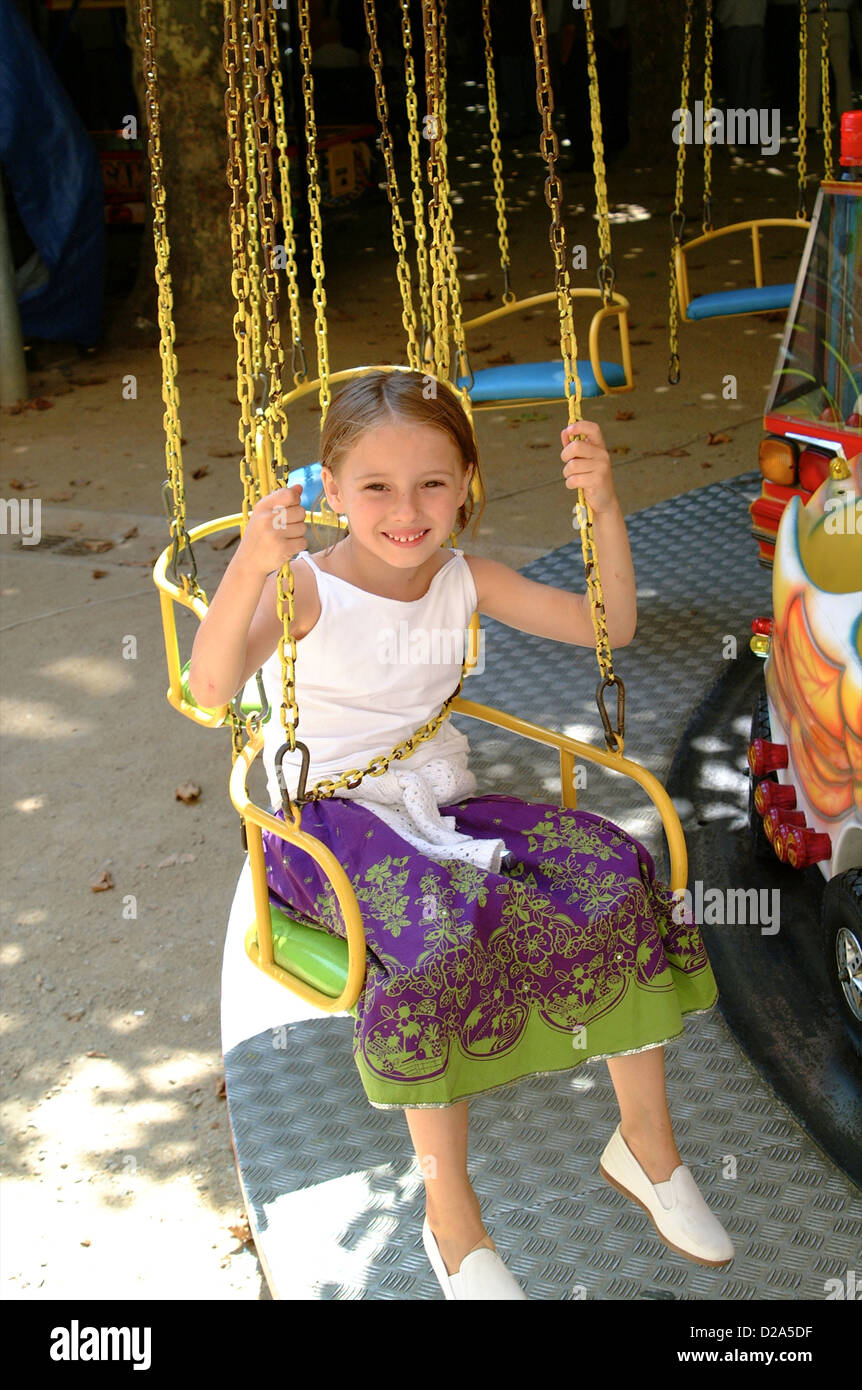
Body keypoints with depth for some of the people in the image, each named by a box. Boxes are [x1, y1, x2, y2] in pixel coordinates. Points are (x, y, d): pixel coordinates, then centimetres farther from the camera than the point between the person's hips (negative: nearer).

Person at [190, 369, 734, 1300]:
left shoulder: (464, 580, 4)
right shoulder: (306, 589, -12)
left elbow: (607, 627, 5)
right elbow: (211, 685, -30)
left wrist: (604, 509, -9)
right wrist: (249, 567, -46)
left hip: (442, 805, 6)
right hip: (328, 822, -5)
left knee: (618, 879, -15)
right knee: (446, 926, -35)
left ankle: (646, 1143, 4)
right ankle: (450, 1217, -17)